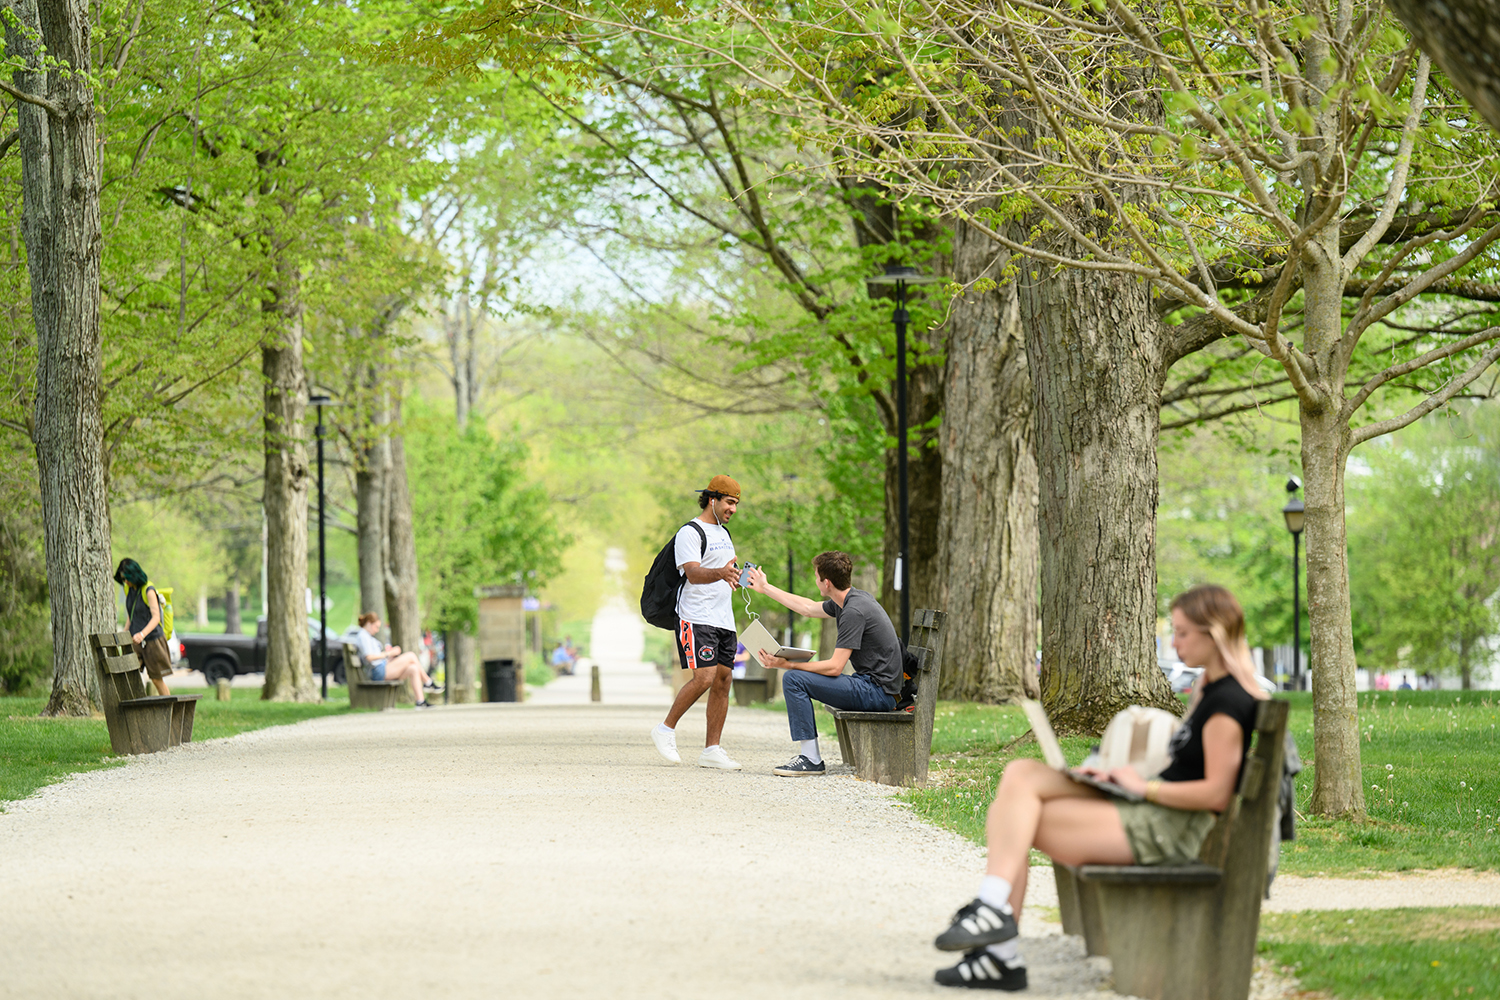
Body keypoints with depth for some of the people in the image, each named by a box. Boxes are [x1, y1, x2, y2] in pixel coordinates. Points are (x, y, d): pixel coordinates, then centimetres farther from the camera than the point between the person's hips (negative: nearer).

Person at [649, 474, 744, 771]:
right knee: (704, 677, -19)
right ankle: (666, 729, -3)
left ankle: (711, 750, 5)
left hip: (724, 620, 9)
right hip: (696, 619, -9)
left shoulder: (723, 533, 19)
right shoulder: (690, 533, -9)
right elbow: (693, 573, -24)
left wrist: (738, 579, 13)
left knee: (723, 680, 2)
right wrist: (721, 573, -41)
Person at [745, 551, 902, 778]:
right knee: (800, 678, 21)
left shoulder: (854, 611, -20)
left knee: (794, 679, -16)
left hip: (878, 692, -10)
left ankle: (812, 759, -14)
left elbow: (834, 667, -21)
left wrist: (787, 665, -17)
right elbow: (809, 608, 27)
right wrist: (765, 588, 35)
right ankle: (811, 757, 18)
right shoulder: (846, 601, 10)